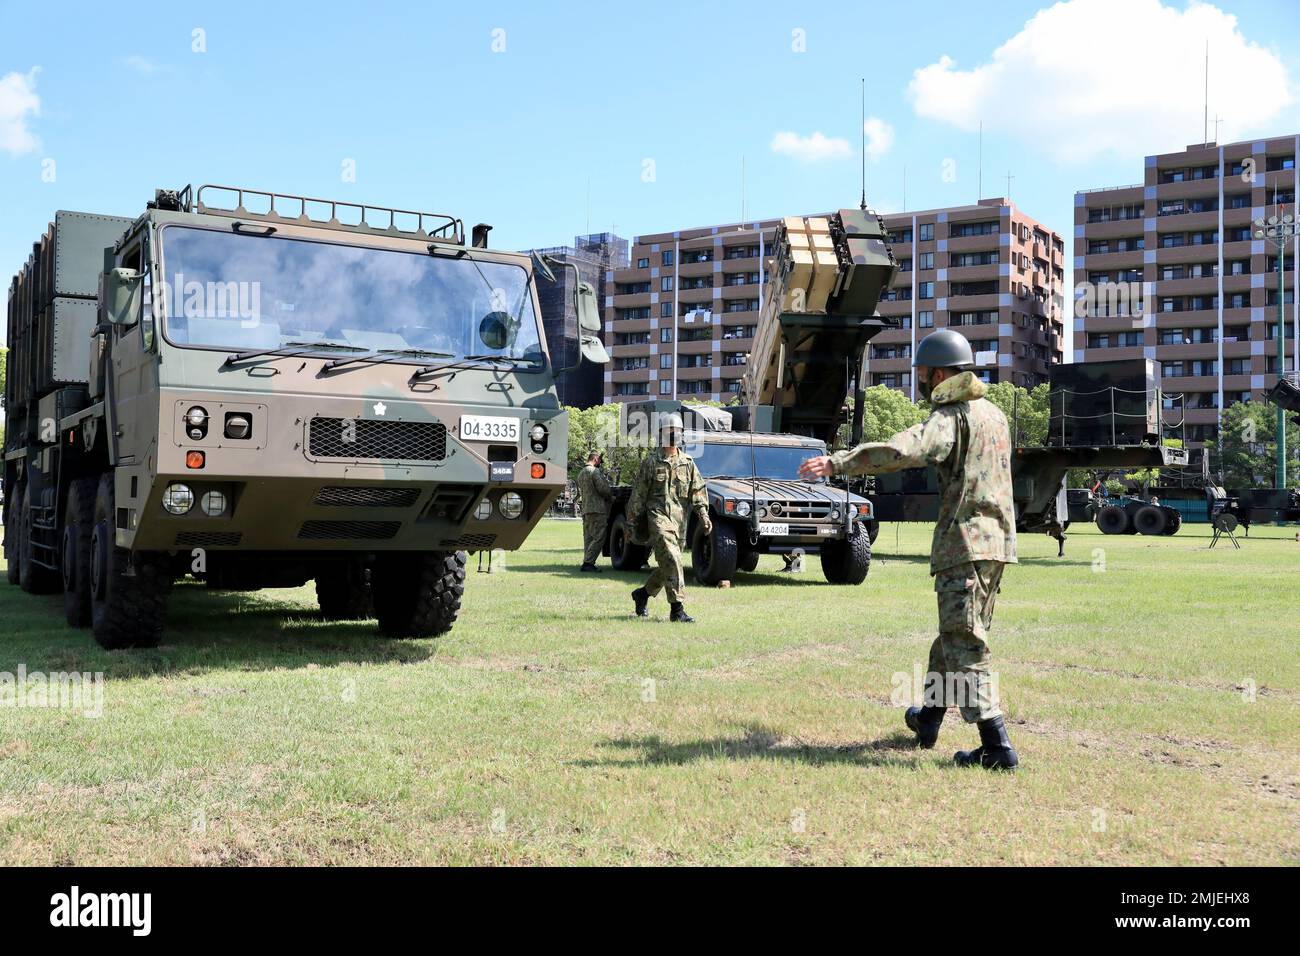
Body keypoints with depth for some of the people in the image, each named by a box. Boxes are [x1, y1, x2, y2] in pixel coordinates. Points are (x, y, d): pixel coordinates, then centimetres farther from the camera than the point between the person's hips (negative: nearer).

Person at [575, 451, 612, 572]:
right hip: (597, 509, -9)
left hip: (585, 510, 9)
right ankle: (588, 562, -14)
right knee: (599, 537, -9)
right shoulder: (595, 471, -9)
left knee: (588, 538, 9)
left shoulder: (581, 473, 20)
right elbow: (603, 489, -15)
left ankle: (587, 563, 6)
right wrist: (610, 495, 6)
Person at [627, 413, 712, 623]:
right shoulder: (651, 461, 2)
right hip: (658, 515, -5)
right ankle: (677, 609, -17)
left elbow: (698, 490, 9)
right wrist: (633, 520, 3)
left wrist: (704, 515, -3)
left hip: (680, 519, 5)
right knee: (671, 560, -17)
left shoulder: (688, 462, 12)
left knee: (667, 565, 9)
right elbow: (638, 493, 4)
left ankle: (642, 593, 32)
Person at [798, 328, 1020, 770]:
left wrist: (835, 462, -32)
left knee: (964, 644, -7)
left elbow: (901, 450, -29)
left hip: (966, 543, -9)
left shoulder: (950, 417, -11)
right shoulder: (993, 412, 17)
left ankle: (996, 745, -9)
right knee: (955, 632, 19)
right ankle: (929, 717, 32)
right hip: (997, 540, 9)